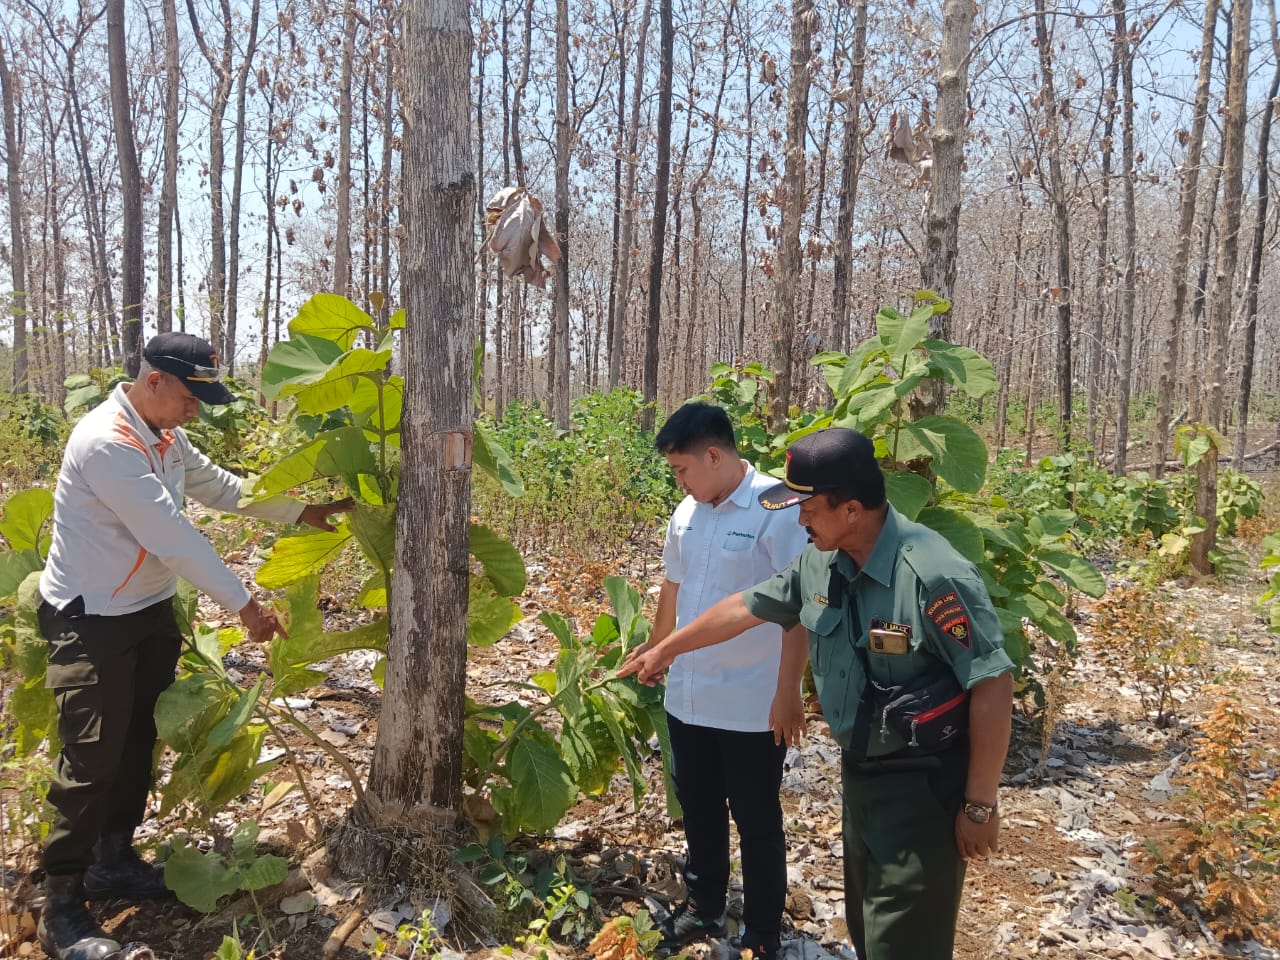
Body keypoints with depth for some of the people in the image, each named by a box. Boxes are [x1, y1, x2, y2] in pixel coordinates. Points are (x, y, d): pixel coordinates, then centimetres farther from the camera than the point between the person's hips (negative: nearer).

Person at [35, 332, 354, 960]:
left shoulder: (165, 438, 4)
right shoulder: (107, 443, -26)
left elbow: (223, 488, 17)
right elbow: (172, 537, -26)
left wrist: (303, 513, 12)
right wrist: (244, 606, -21)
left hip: (150, 611, 9)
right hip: (91, 621, -9)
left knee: (140, 741, 15)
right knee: (93, 759, -5)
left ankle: (113, 859, 32)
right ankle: (61, 905, 10)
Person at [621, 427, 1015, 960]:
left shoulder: (934, 575, -27)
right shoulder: (820, 564, -3)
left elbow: (993, 686, -23)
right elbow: (747, 606, 11)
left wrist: (980, 804, -17)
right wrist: (666, 649, 20)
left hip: (922, 784, -8)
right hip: (859, 770, 8)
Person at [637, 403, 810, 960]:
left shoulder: (778, 511, -18)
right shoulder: (687, 512, 3)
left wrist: (788, 693, -18)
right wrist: (655, 653, 25)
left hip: (752, 706, -6)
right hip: (687, 699, 6)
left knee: (757, 823, 11)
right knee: (698, 811, 22)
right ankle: (704, 907, 43)